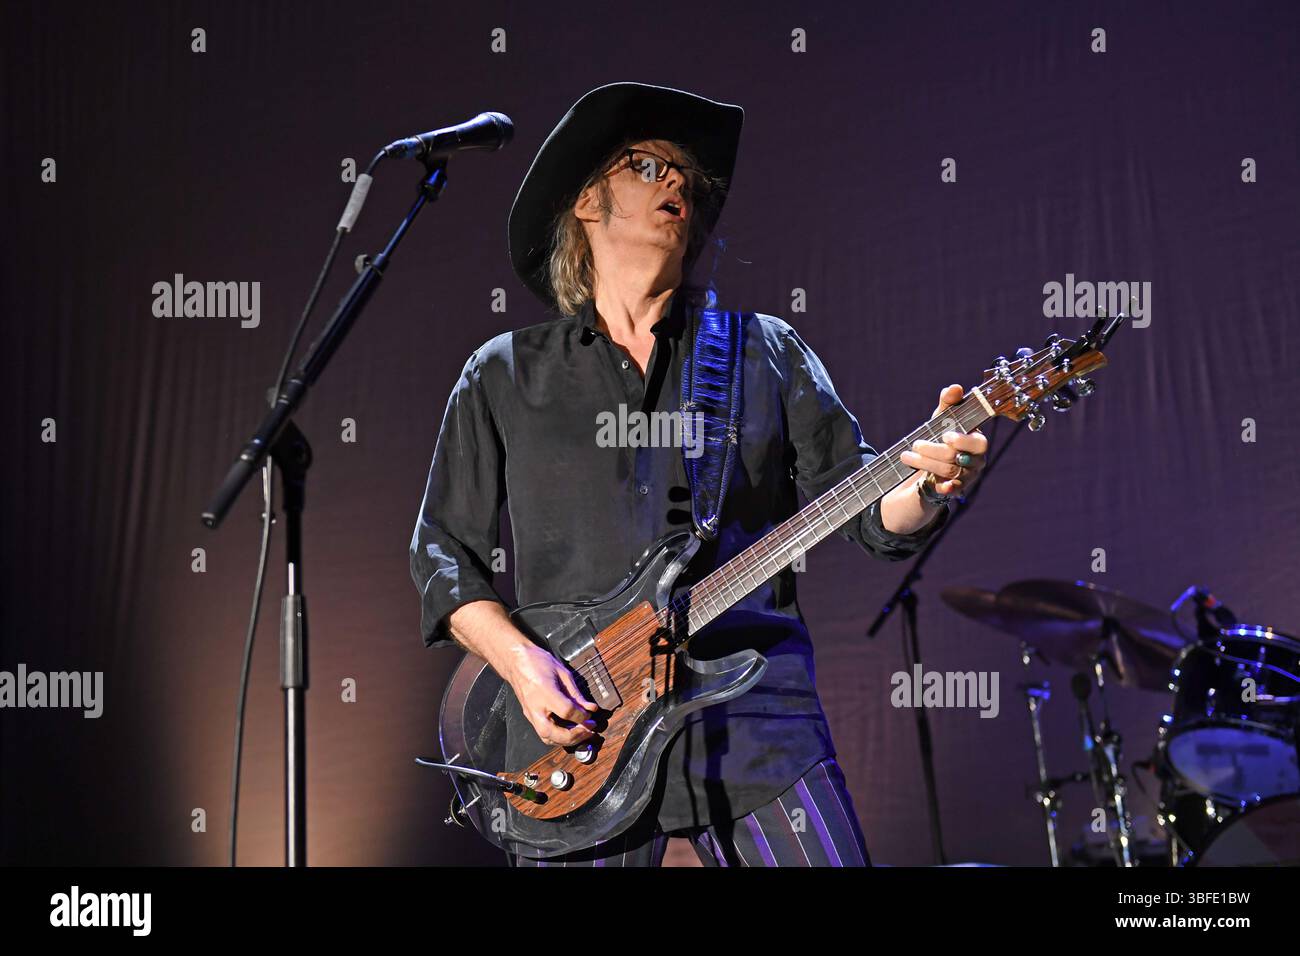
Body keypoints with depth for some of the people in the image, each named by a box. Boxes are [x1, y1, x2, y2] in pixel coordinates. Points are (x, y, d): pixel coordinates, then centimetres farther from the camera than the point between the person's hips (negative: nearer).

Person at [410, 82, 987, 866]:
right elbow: (445, 553, 10)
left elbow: (859, 499, 7)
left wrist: (928, 487, -15)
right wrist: (519, 661, -7)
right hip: (578, 736, 0)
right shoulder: (505, 377, 11)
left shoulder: (767, 352, 13)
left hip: (755, 723, 0)